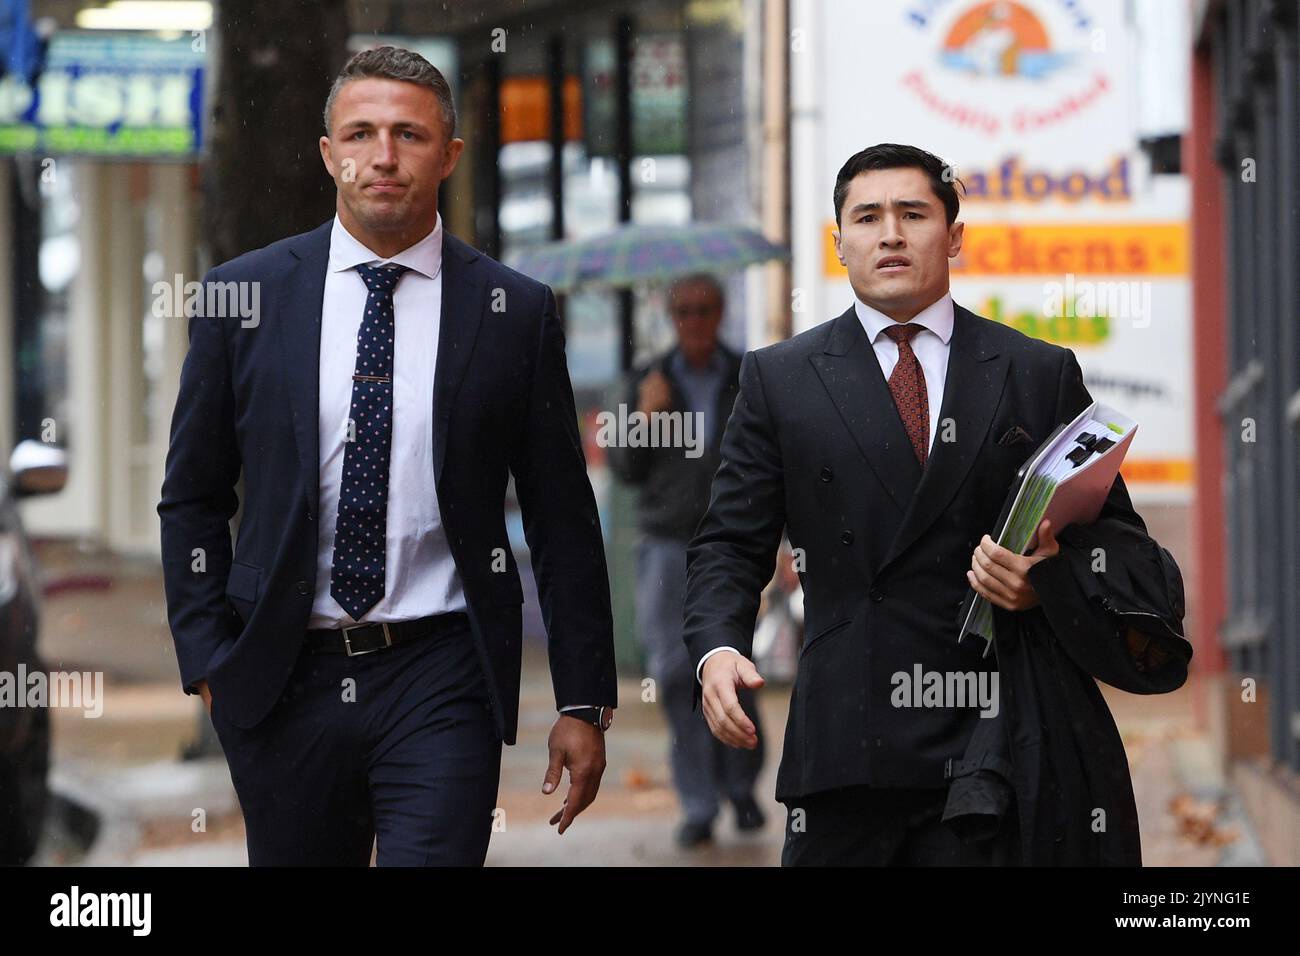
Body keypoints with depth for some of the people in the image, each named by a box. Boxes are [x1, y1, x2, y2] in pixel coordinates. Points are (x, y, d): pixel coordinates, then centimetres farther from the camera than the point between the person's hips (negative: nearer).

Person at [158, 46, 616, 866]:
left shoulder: (515, 313, 2)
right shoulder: (243, 296, 4)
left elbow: (563, 522, 5)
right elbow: (192, 500, 10)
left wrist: (585, 704, 3)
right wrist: (208, 664, 1)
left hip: (441, 683, -1)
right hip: (283, 681, 1)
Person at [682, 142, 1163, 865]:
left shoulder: (1042, 375, 9)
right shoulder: (781, 378, 10)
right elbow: (733, 543, 8)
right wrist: (717, 648, -11)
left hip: (989, 744, 0)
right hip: (842, 744, 0)